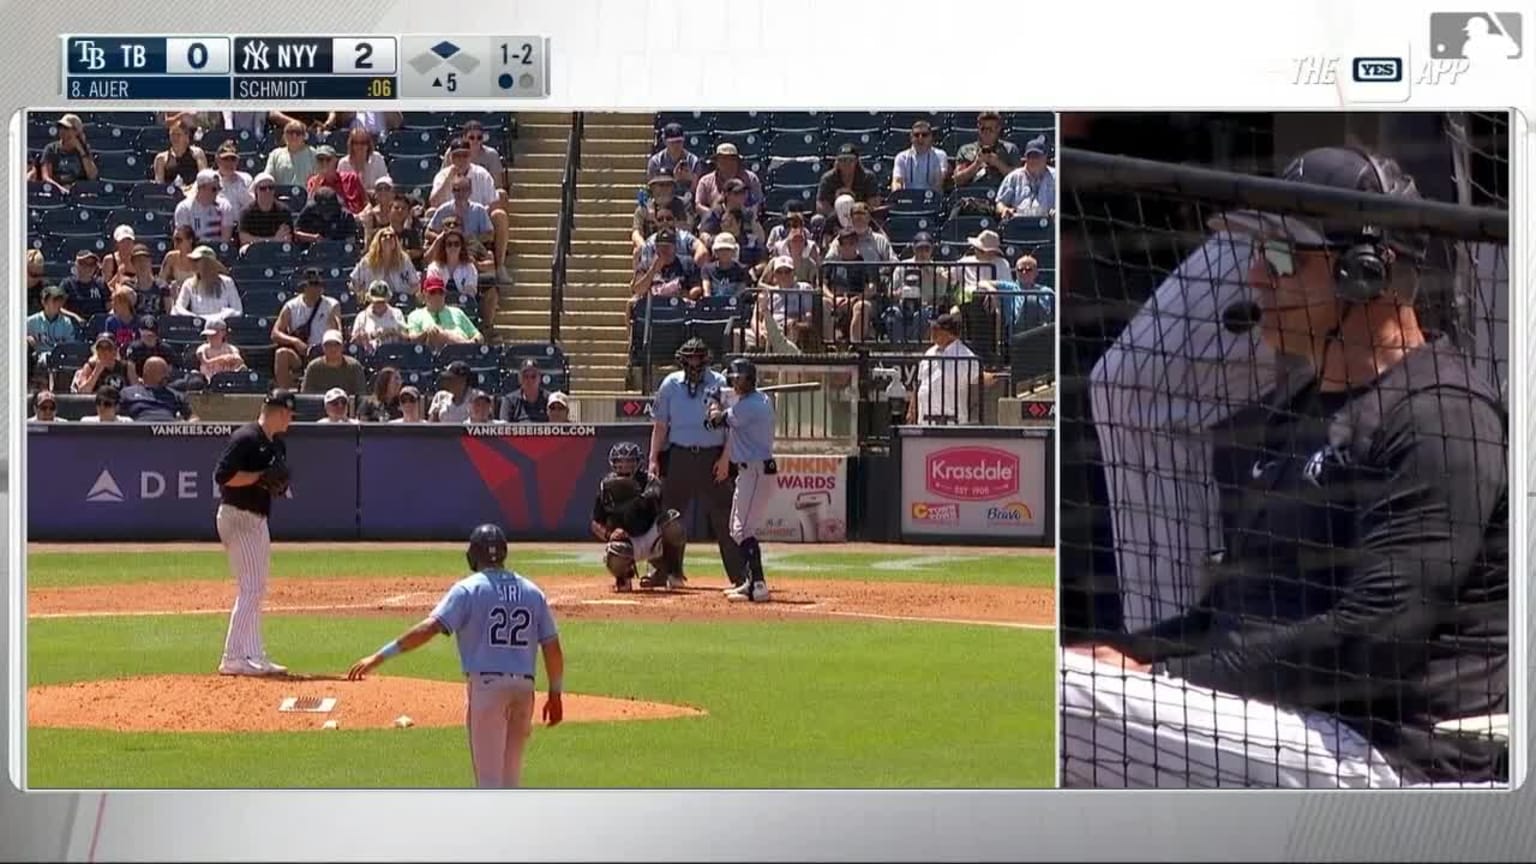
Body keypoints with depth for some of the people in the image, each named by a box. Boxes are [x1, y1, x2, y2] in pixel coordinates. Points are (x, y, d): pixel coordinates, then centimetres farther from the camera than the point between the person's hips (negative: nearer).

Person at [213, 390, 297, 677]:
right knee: (251, 588, -12)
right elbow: (222, 475, -22)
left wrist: (279, 484, 0)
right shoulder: (246, 438, -16)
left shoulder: (278, 442, 13)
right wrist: (261, 477, -24)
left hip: (258, 519, 10)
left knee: (257, 589, 14)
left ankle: (254, 657, 20)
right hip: (237, 517, -10)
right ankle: (233, 659, -11)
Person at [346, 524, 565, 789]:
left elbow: (430, 628, -16)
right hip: (524, 687, 5)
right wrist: (555, 693, 19)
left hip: (487, 685, -5)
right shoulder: (532, 591, 11)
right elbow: (553, 648, 8)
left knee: (489, 776, -2)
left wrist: (380, 656, -19)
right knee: (510, 775, 16)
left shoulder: (469, 589, -3)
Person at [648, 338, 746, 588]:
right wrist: (653, 459, 3)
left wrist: (725, 458, -10)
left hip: (712, 458, -2)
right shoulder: (671, 385, 6)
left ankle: (740, 575, 1)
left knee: (723, 518, -2)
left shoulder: (720, 384, -1)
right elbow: (660, 425, 10)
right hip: (679, 456, 2)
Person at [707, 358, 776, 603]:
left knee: (743, 530, -15)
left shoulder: (747, 406, -19)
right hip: (748, 470, 11)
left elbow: (716, 420, -6)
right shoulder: (762, 399, 10)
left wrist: (715, 405, 13)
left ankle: (759, 586, -21)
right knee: (738, 529, 19)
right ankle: (752, 582, 23)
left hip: (755, 472, -11)